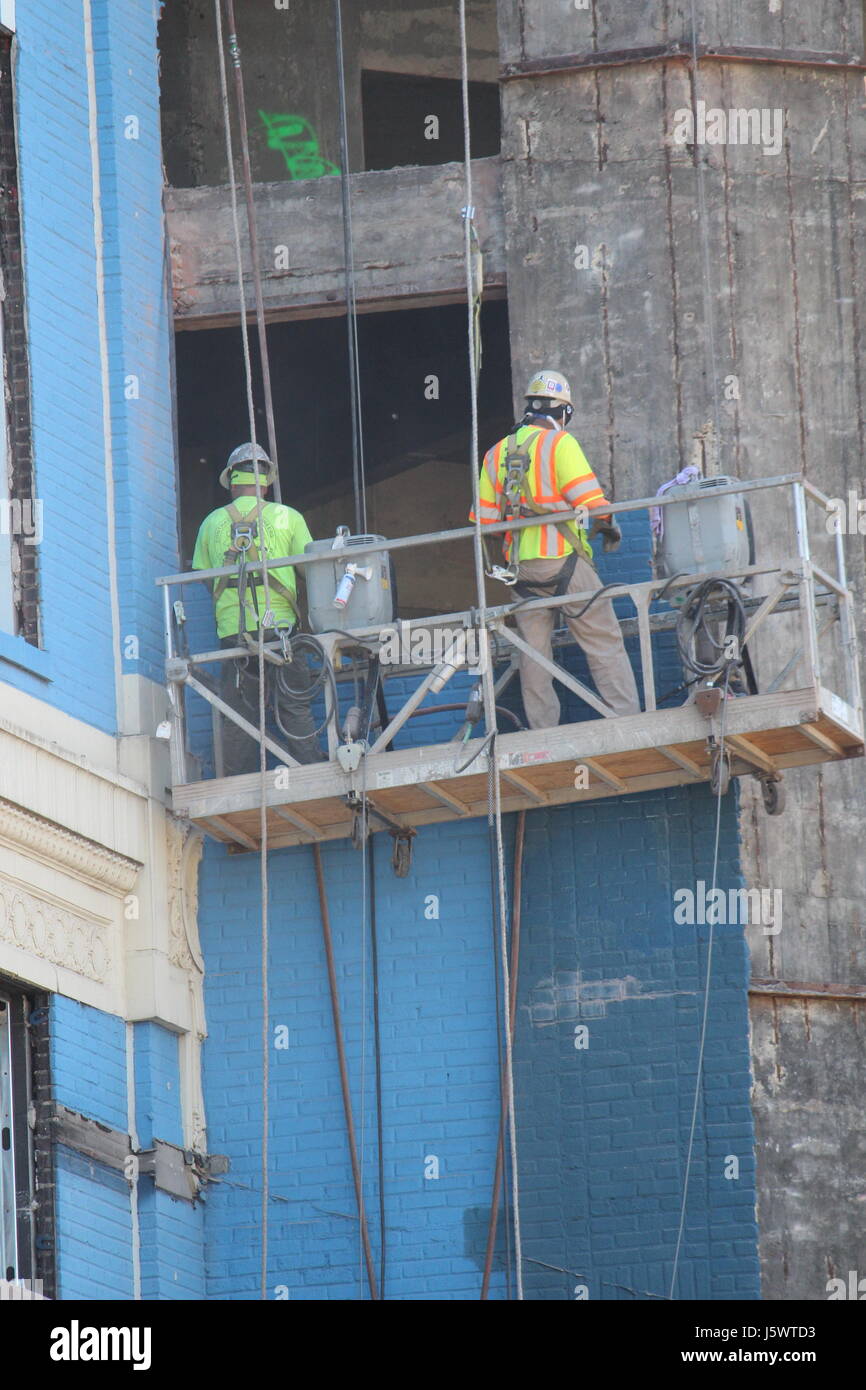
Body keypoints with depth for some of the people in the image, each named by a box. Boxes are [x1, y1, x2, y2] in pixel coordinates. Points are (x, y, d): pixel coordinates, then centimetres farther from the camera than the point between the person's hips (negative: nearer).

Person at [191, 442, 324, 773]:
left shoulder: (212, 523, 10)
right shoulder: (287, 517, 5)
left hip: (231, 631, 2)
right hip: (279, 624, -2)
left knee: (238, 718, 4)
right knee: (295, 712, 1)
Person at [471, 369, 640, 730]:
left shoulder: (497, 453, 12)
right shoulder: (560, 443, -7)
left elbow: (483, 519, 12)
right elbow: (589, 498, -13)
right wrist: (608, 526, 6)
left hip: (521, 564, 5)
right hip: (563, 561, -5)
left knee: (533, 652, 9)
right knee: (605, 644, -1)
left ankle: (543, 733, 8)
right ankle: (627, 718, -5)